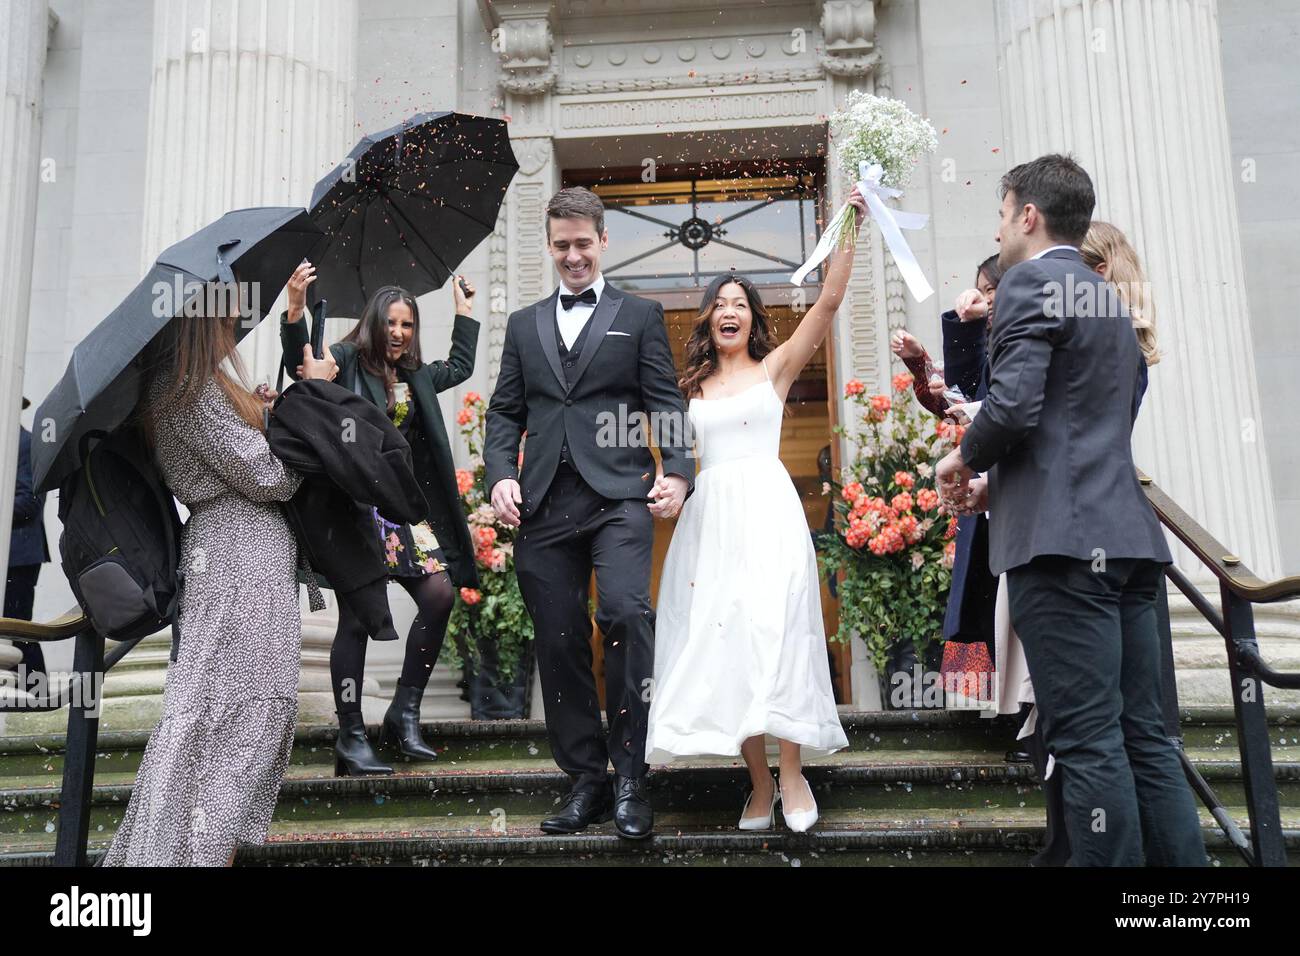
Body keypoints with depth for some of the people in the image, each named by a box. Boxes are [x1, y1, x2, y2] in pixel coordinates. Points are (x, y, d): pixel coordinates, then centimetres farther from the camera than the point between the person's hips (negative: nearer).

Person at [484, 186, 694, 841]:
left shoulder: (640, 316, 12)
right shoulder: (524, 325, 22)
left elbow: (666, 404, 4)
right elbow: (505, 412, 17)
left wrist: (677, 472, -12)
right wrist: (500, 475, -1)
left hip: (618, 495, -3)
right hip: (544, 505, 4)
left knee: (624, 612, -23)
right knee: (559, 644, 4)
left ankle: (629, 777, -10)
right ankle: (586, 780, 17)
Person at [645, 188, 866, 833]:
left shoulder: (775, 367, 8)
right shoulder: (693, 386, 17)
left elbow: (828, 303, -3)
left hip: (766, 511, -3)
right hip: (709, 516, 4)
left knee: (773, 632, -12)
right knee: (720, 638, 0)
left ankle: (792, 773, -3)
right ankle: (758, 781, 7)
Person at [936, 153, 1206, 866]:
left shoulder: (1030, 282, -4)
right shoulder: (1112, 301, 23)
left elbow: (1013, 405, -18)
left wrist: (965, 458, 2)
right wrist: (1000, 480, 23)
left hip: (1060, 539, -9)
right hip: (1126, 534, 9)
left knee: (1087, 741, -6)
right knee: (1143, 736, 11)